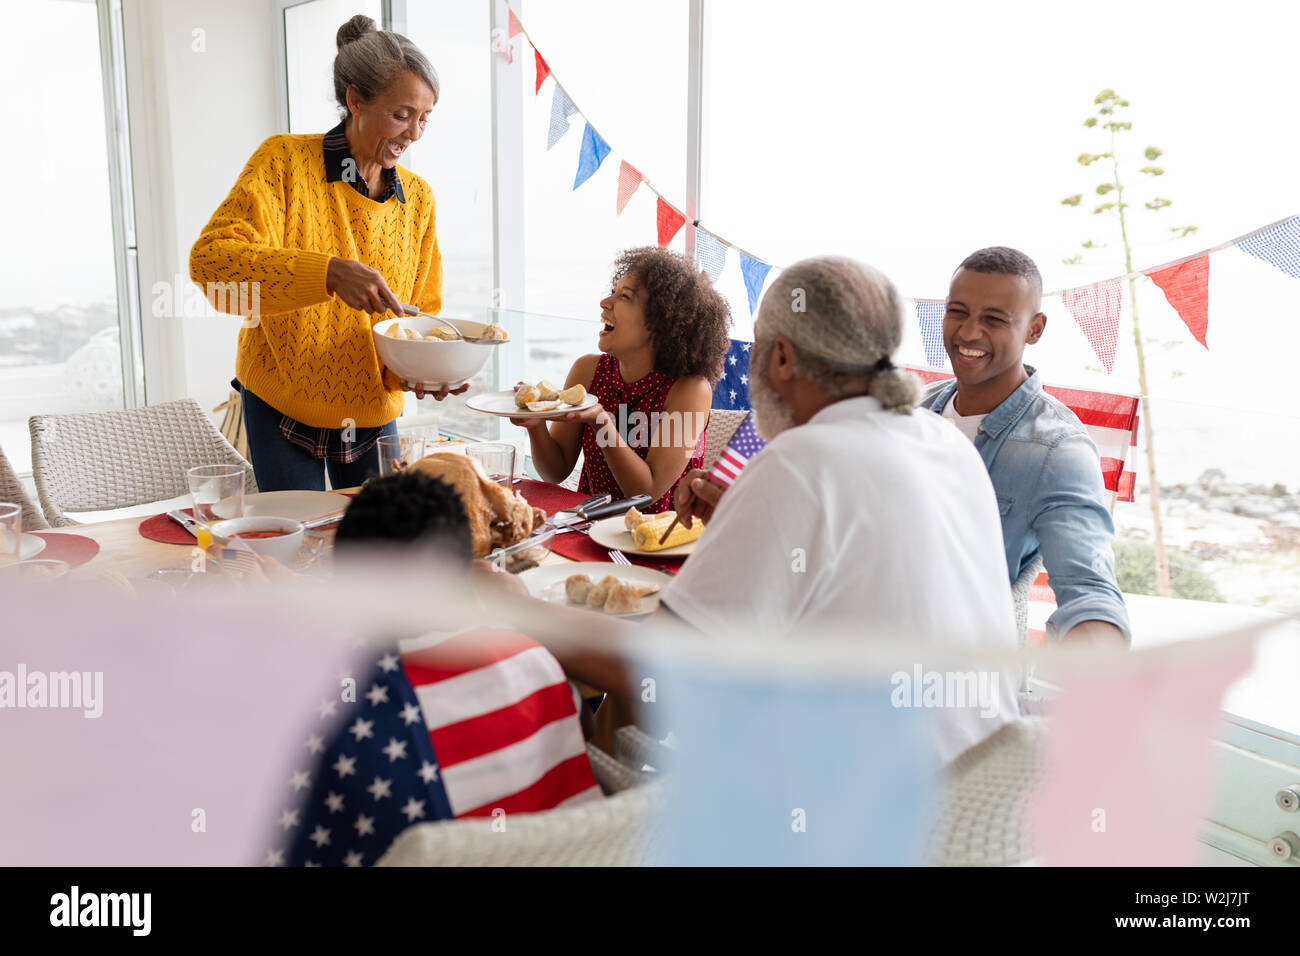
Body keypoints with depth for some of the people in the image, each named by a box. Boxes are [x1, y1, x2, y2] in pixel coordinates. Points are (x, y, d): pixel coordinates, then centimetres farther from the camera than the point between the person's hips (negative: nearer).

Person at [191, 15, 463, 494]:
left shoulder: (418, 198, 0)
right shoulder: (285, 161, -12)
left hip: (374, 414, 4)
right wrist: (328, 272, -37)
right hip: (283, 413, -3)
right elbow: (210, 257, -24)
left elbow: (422, 312, 5)